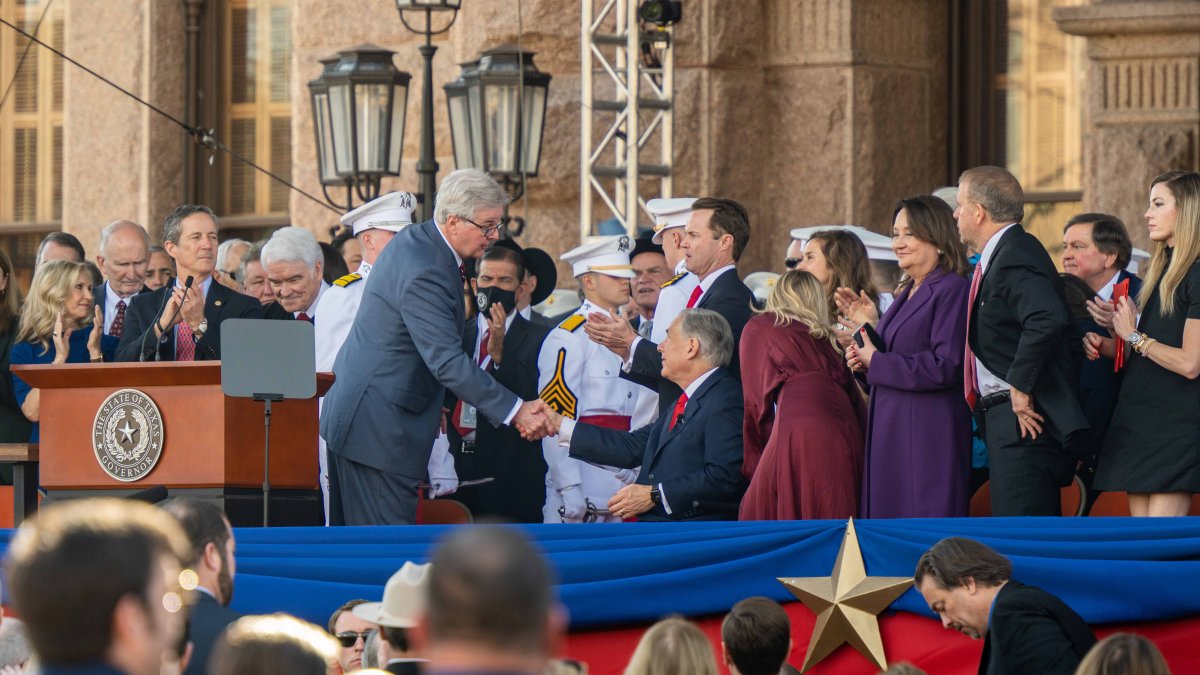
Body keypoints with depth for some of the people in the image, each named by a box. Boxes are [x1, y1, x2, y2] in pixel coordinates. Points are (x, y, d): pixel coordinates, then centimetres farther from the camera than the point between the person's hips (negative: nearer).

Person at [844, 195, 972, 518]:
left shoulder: (952, 290, -10)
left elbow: (946, 367, -19)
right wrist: (864, 361, 4)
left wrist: (877, 363, -11)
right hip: (891, 433, 9)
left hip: (928, 436, -9)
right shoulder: (907, 293, 18)